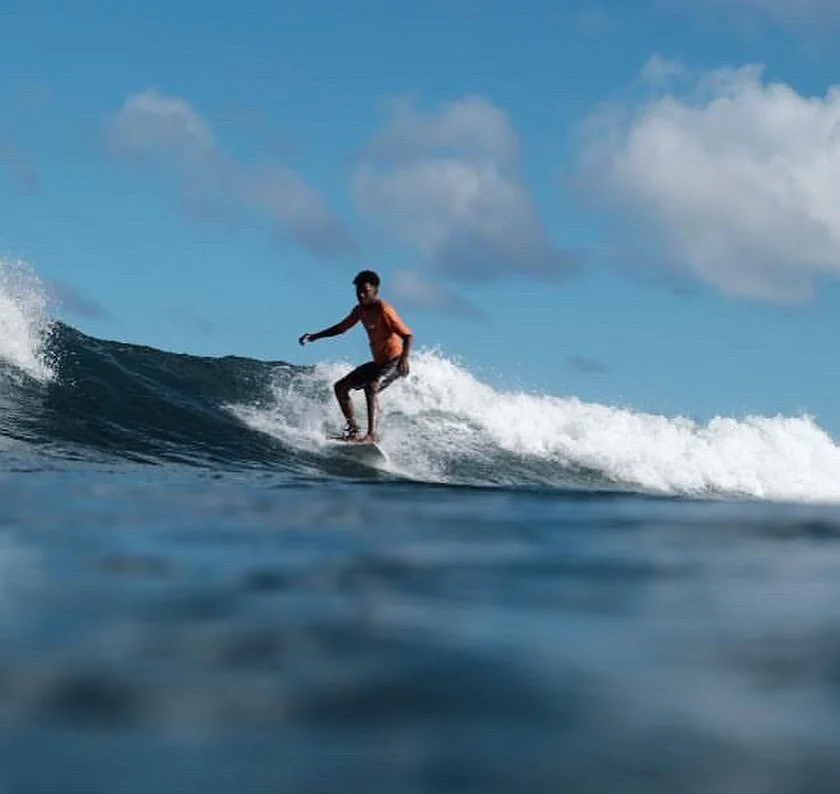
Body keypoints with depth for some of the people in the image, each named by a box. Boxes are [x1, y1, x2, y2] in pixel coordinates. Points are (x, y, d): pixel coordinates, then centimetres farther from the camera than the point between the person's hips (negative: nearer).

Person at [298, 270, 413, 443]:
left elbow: (407, 335, -21)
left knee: (371, 387, -34)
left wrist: (404, 360, -37)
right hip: (379, 362, 10)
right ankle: (354, 430, 10)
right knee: (340, 387, 10)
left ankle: (372, 434, -41)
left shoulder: (383, 310, -17)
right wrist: (315, 336, 18)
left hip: (394, 361, -10)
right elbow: (342, 327, 24)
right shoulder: (360, 310, 8)